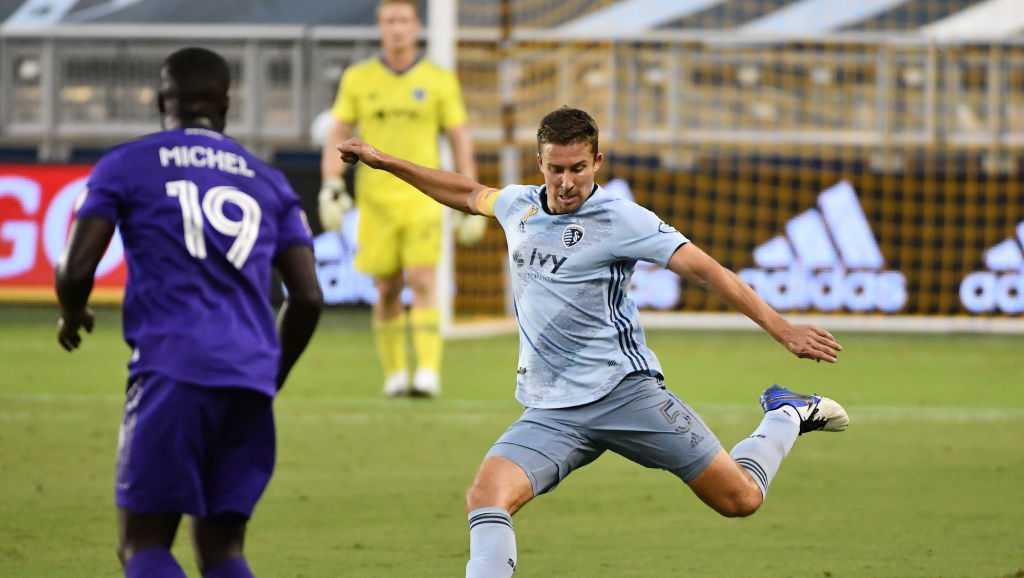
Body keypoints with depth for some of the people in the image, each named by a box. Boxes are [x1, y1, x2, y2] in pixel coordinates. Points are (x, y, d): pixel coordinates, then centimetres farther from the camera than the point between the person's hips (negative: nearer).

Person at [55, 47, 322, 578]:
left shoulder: (126, 166, 8)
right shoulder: (267, 182, 18)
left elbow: (76, 270, 0)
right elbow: (307, 298, 12)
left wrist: (71, 315, 23)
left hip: (172, 370, -4)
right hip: (250, 383, 4)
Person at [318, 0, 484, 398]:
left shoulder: (439, 81, 2)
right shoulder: (357, 79, 5)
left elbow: (460, 143, 5)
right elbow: (336, 137, 6)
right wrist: (331, 188, -7)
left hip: (422, 199, -2)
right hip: (376, 201, 2)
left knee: (423, 284, -14)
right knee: (386, 291, 5)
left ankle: (428, 373, -20)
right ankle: (395, 373, 19)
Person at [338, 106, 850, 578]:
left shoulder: (620, 219, -9)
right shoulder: (519, 207, 8)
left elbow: (704, 269, -13)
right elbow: (468, 193, 31)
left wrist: (782, 329, -21)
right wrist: (383, 161, 35)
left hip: (626, 392, -4)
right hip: (551, 412, 4)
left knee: (741, 498, -2)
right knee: (488, 495, -23)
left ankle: (786, 417, 29)